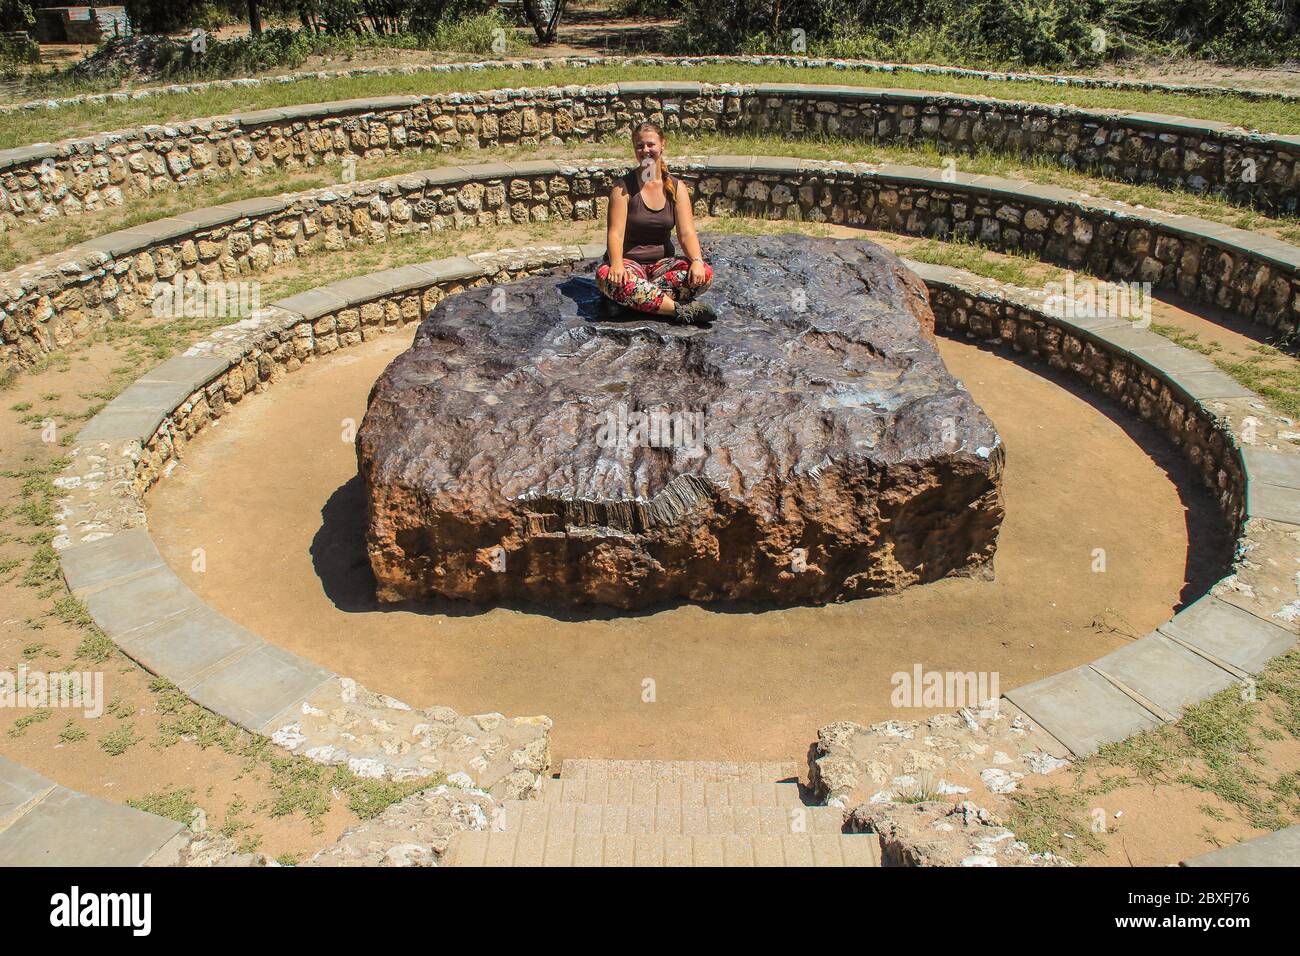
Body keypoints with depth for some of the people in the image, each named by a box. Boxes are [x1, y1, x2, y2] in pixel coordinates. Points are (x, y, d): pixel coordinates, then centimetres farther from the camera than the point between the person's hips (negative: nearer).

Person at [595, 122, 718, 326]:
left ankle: (637, 299, -32)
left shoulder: (676, 187, 3)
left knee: (704, 273, -26)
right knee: (606, 277, -39)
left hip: (663, 262, 3)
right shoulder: (623, 187, -5)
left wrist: (696, 261, -27)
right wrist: (616, 264, -35)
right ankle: (681, 310, -36)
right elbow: (616, 233, -15)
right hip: (629, 261, -2)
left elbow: (687, 233, -6)